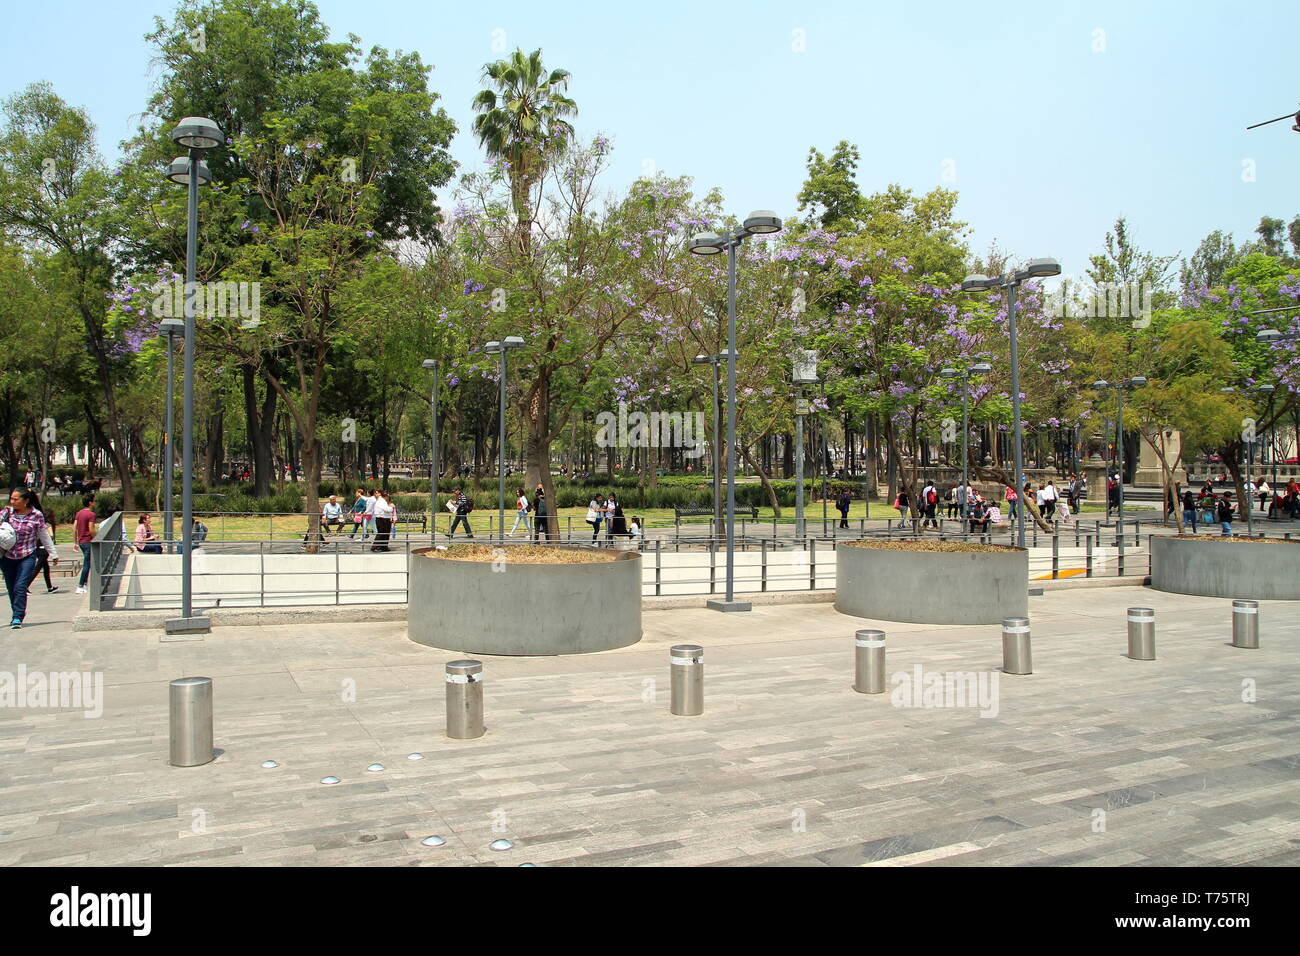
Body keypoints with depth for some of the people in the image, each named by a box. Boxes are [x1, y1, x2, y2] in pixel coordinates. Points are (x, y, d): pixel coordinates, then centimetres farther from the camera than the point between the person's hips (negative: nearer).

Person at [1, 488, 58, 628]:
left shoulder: (37, 515, -5)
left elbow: (45, 536, 6)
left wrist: (53, 554, 13)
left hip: (27, 557, -3)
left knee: (20, 588, -12)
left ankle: (17, 618, -8)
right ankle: (18, 614, 28)